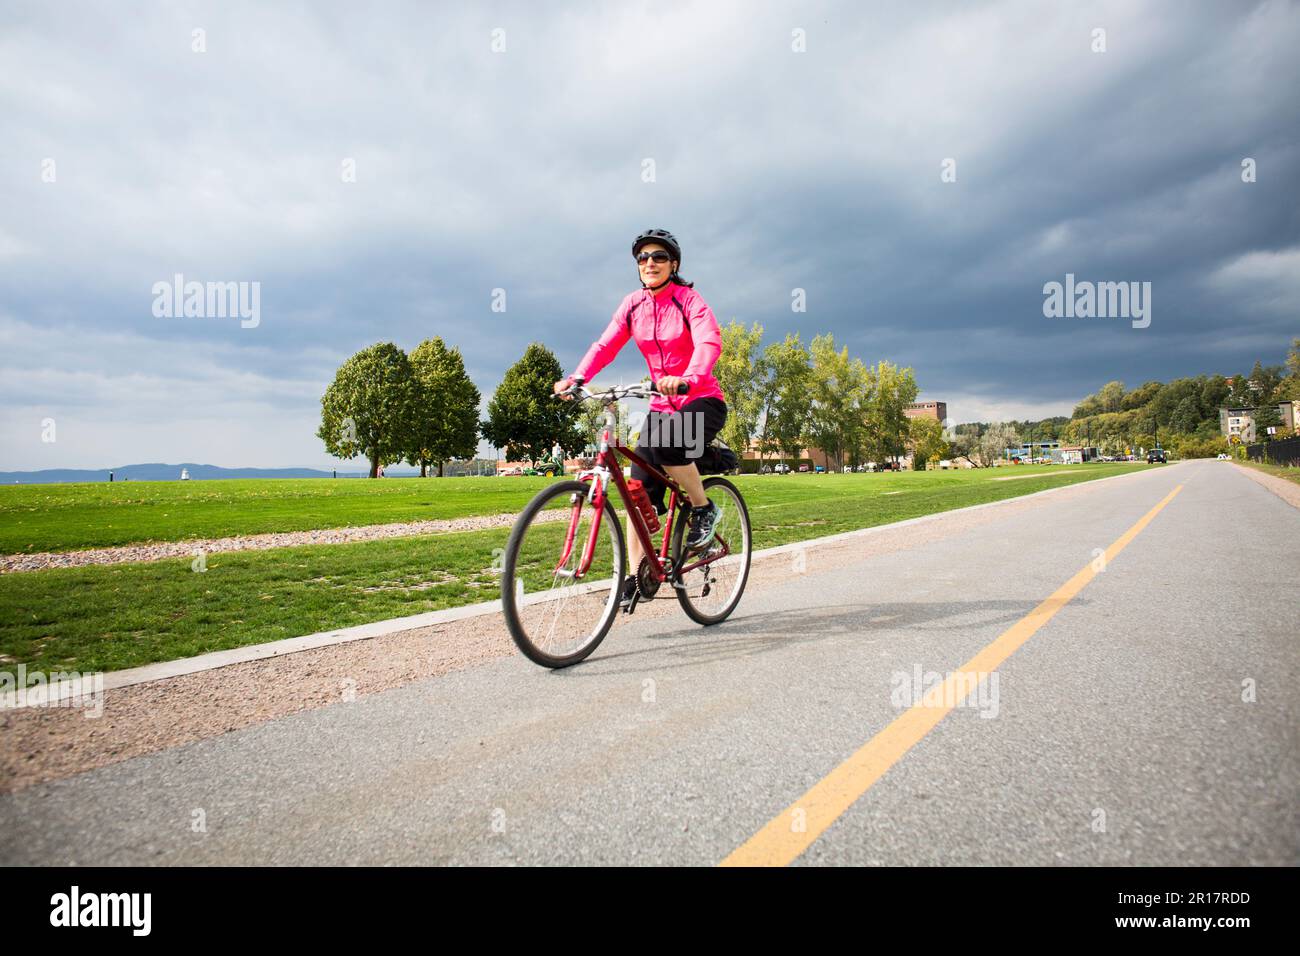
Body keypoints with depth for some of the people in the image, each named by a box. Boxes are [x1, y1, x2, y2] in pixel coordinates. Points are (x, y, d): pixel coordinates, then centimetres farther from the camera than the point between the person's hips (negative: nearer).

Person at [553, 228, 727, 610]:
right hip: (663, 405, 5)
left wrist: (688, 378, -47)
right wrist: (576, 377, -25)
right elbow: (606, 344, -6)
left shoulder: (688, 299, -11)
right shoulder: (633, 305, 3)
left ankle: (703, 508, -11)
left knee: (666, 444, -36)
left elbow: (710, 341, -27)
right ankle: (636, 575, 2)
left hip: (703, 401, -5)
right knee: (639, 488, -5)